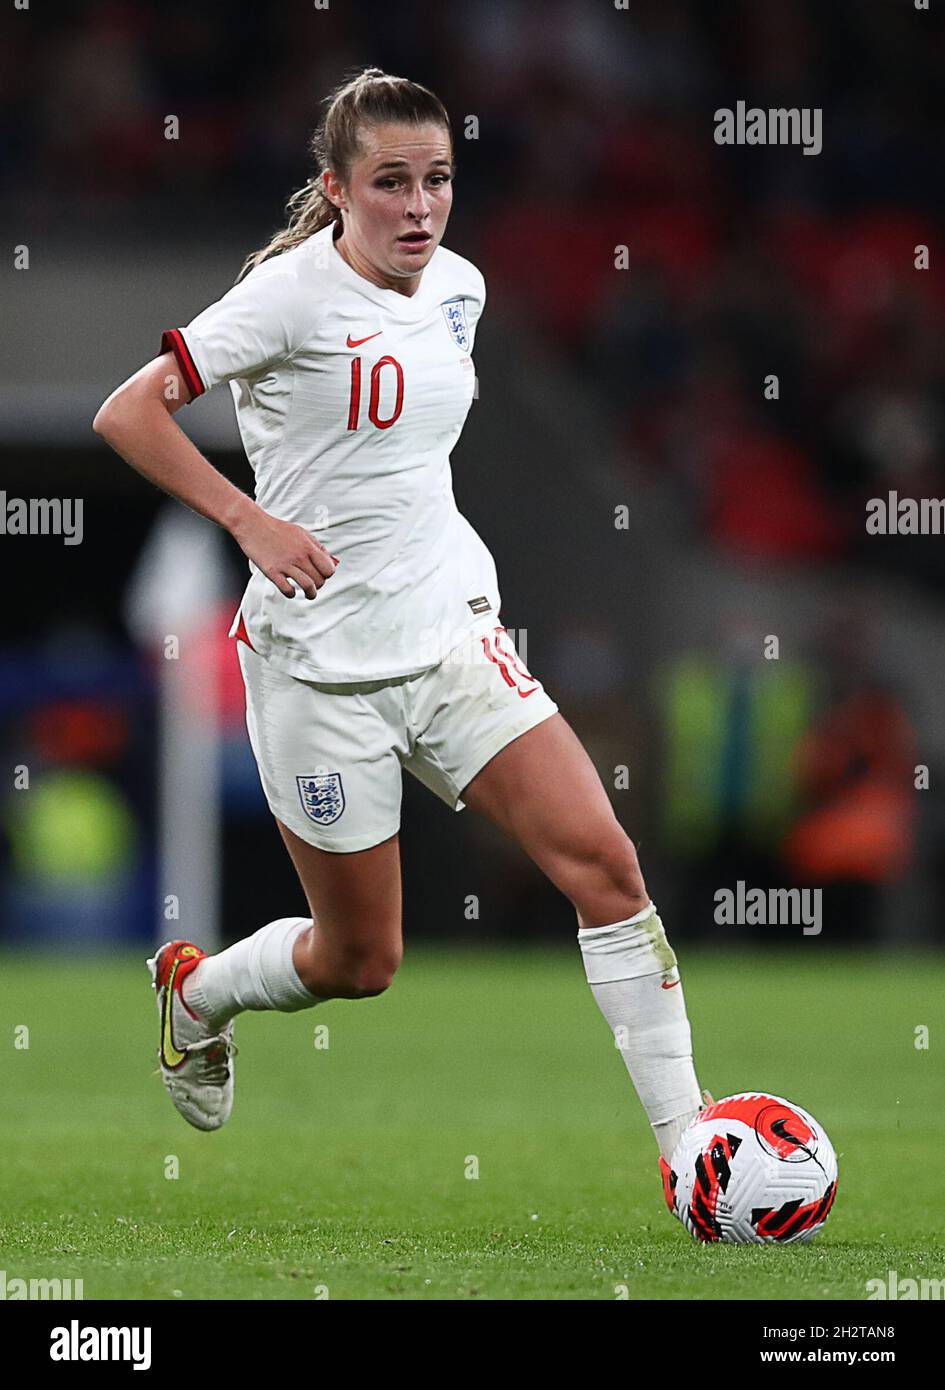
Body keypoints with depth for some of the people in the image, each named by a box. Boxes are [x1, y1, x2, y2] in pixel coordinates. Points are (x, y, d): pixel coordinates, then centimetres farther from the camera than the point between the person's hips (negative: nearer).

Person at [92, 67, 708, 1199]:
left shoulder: (458, 288, 6)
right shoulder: (295, 291, -14)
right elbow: (127, 414, -16)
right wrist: (250, 521, -22)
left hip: (451, 632, 5)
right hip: (320, 664, -5)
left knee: (601, 861, -13)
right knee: (359, 961, 6)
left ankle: (685, 1139, -9)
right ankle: (194, 989, 39)